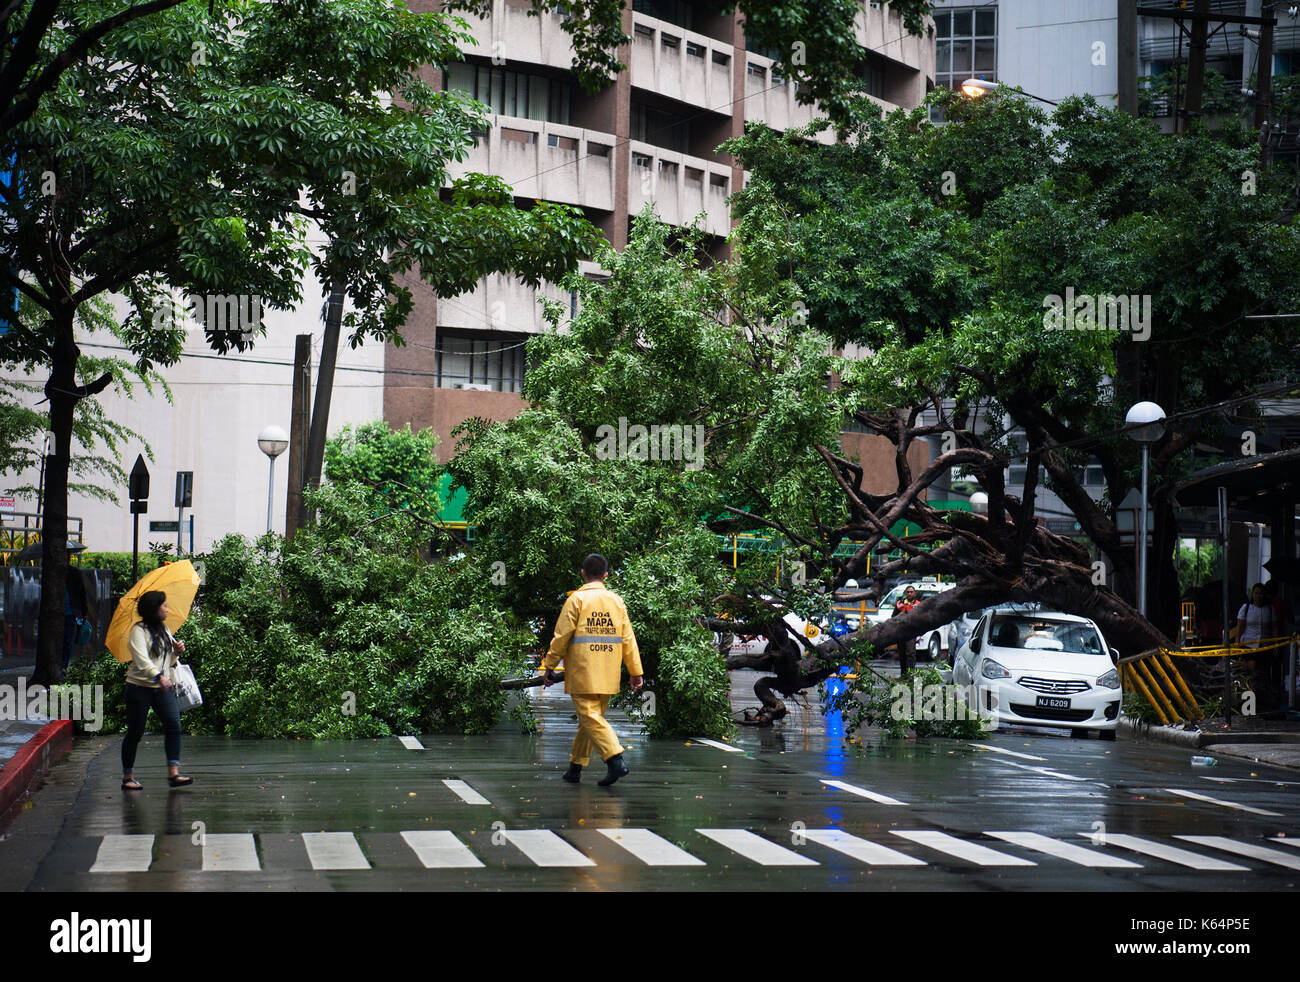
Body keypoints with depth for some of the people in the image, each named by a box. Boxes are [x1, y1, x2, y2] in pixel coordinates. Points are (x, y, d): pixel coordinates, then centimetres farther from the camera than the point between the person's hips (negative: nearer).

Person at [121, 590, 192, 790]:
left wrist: (176, 652, 3)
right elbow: (142, 659, -21)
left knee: (173, 725, -12)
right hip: (140, 687, -6)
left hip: (164, 687, 6)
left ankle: (173, 773, -16)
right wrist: (158, 676, -35)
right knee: (135, 731, 0)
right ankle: (128, 777, 10)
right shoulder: (138, 631, -7)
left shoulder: (164, 630, 16)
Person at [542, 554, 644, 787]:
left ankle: (616, 759, -25)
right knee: (591, 717, 15)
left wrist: (549, 667, 2)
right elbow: (628, 640, 7)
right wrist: (636, 672, 11)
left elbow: (562, 637, -7)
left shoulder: (577, 599, -5)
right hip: (608, 676, 5)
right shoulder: (617, 601, 8)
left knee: (590, 717, -8)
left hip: (583, 673, -5)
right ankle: (576, 766, 22)